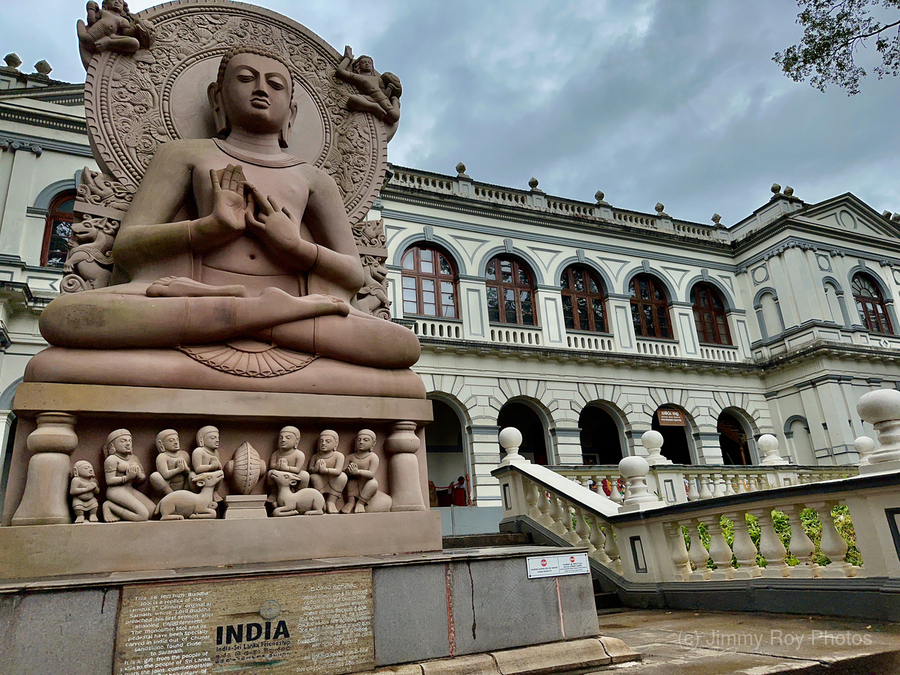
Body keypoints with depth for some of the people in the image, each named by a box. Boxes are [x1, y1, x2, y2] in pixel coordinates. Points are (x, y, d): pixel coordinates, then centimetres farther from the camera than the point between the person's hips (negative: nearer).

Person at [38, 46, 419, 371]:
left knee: (405, 345, -24)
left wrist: (294, 246, -5)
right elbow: (127, 246, 9)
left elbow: (355, 275, 16)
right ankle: (275, 309, -30)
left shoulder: (313, 180, 22)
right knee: (60, 318, -31)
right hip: (198, 300, 0)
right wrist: (213, 227, -10)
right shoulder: (186, 154, 21)